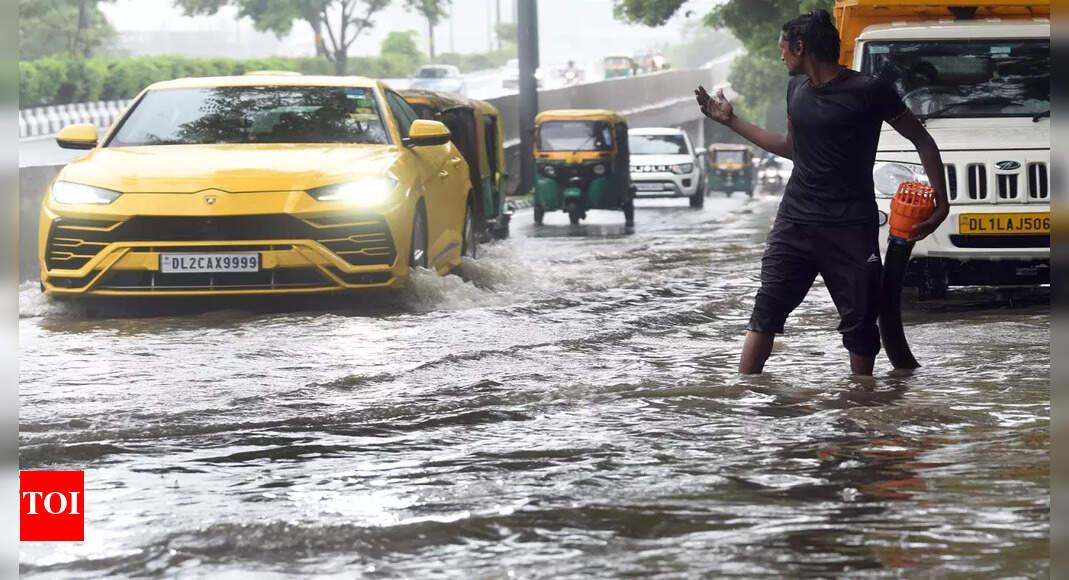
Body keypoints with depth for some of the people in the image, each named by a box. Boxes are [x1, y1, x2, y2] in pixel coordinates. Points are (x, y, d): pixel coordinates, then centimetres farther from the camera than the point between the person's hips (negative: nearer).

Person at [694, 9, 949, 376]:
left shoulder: (867, 91, -10)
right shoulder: (797, 88, 9)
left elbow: (923, 142, -2)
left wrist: (941, 202, -10)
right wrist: (730, 121, 24)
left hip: (850, 227, -5)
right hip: (795, 220, 5)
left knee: (860, 322, -1)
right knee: (767, 310, -2)